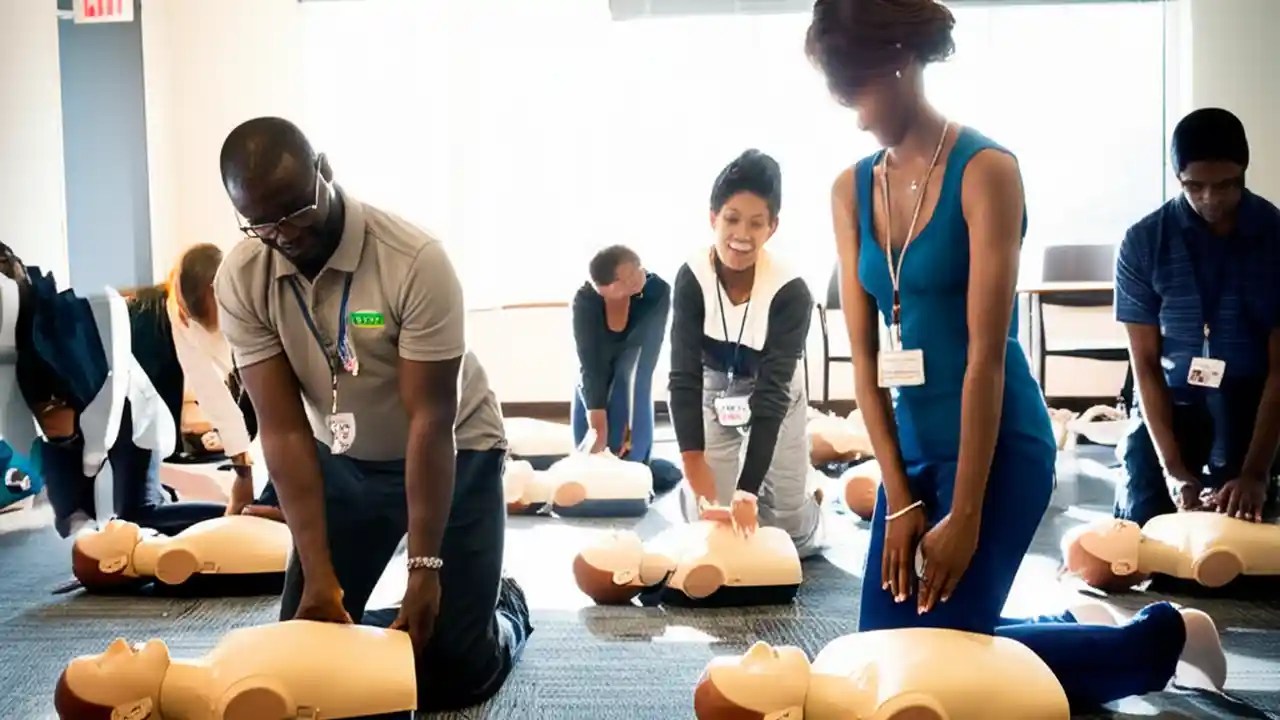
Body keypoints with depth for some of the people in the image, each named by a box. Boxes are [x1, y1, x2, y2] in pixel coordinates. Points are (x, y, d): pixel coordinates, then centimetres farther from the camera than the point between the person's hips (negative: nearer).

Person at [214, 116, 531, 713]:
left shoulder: (415, 261, -29)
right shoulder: (239, 280, -17)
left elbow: (429, 423, -26)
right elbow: (283, 428, -17)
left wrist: (424, 570, -26)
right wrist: (319, 573, -23)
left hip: (455, 453, -4)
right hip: (342, 462, 4)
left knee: (451, 674, -5)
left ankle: (507, 611, 28)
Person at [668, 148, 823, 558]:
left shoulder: (791, 292, -30)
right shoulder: (692, 279, -25)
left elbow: (772, 391, -32)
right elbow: (684, 374, -27)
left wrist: (748, 488, -38)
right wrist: (693, 459, -40)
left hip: (775, 399, -1)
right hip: (712, 395, 1)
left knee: (792, 534, 3)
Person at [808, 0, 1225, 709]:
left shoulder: (986, 169, -13)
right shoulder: (850, 190, 4)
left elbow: (986, 353, -17)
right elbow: (865, 354, 1)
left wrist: (965, 515, -16)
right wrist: (899, 499, -3)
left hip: (998, 443, -6)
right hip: (912, 442, 6)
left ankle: (1157, 639, 16)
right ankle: (1068, 624, 29)